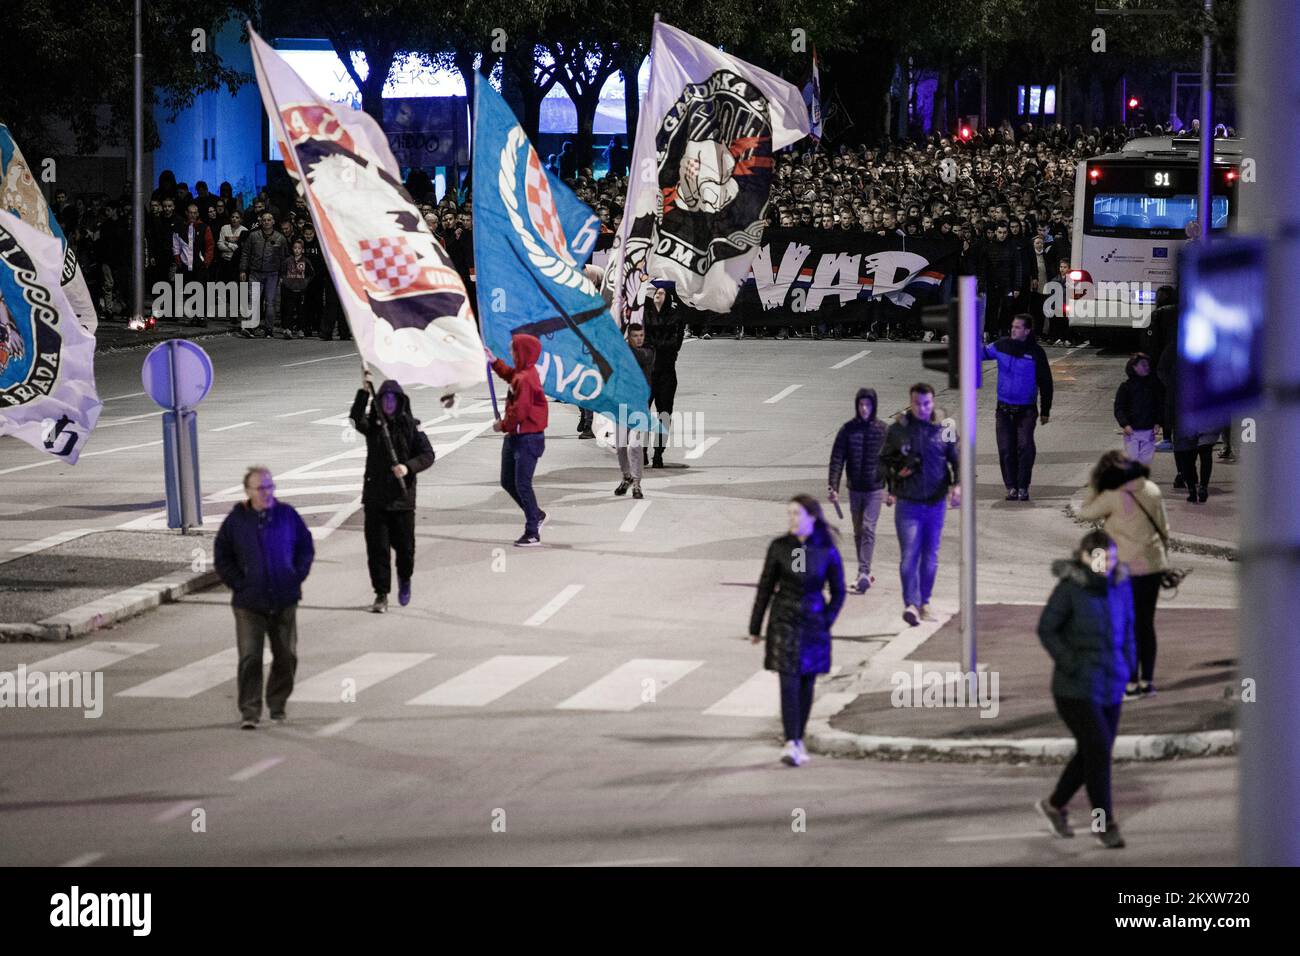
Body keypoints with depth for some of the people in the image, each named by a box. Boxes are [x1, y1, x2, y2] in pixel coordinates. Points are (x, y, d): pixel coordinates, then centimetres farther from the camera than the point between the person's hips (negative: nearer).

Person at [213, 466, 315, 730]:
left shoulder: (287, 515, 0)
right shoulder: (236, 521, -3)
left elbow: (306, 547, 11)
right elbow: (222, 558, 4)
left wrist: (297, 576, 0)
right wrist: (238, 584, -5)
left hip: (284, 600, 2)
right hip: (249, 604, -2)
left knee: (286, 656, 9)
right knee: (250, 658, -8)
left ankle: (277, 703, 28)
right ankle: (249, 712, -4)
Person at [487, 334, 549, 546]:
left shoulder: (525, 379, -23)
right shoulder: (521, 373, 8)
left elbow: (519, 411, -25)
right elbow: (509, 374, 35)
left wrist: (504, 425, -9)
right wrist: (494, 361, 28)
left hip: (527, 439, -10)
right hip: (515, 437, 10)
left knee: (522, 484, -8)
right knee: (508, 482, 17)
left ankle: (532, 534, -3)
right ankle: (536, 515, 31)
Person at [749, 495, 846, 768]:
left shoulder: (827, 551, -4)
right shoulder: (779, 547, -4)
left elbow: (838, 592, 6)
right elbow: (765, 588, 3)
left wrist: (826, 623, -2)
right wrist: (755, 627, 5)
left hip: (814, 623, 1)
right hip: (783, 620, -1)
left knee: (807, 684, 8)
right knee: (789, 683, -11)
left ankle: (798, 740, 21)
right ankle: (791, 745, -17)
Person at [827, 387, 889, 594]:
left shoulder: (883, 430, -3)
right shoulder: (847, 429, -1)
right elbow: (837, 459, -2)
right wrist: (833, 487, -10)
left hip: (875, 489, -3)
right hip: (855, 489, 3)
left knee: (868, 529, -13)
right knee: (858, 532, 11)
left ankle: (864, 573, -18)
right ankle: (865, 574, 22)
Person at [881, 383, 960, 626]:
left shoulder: (944, 428, 2)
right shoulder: (898, 428, 0)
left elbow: (956, 459, 4)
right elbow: (884, 459, 12)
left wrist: (957, 485, -12)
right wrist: (897, 469, -5)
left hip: (935, 503, 2)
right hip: (908, 504, -2)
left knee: (930, 558, 10)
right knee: (909, 556, -13)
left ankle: (924, 602, 23)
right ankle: (911, 604, -19)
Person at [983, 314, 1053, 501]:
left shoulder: (1036, 352, -3)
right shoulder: (1002, 346, 3)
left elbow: (1045, 382, 3)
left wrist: (1046, 411, 5)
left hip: (1026, 410, -3)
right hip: (1004, 409, 3)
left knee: (1025, 446, -16)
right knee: (1006, 449, 0)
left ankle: (1023, 487, -7)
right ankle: (1011, 487, 10)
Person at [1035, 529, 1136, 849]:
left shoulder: (1121, 586, 3)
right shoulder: (1069, 589, -15)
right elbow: (1046, 629, -8)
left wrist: (1129, 662, 7)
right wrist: (1069, 663, -15)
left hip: (1110, 685, 7)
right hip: (1077, 687, -7)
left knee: (1092, 752, 15)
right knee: (1098, 750, -8)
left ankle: (1054, 804, 36)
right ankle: (1104, 823, 5)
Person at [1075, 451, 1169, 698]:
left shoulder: (1113, 497, -14)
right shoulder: (1151, 489, 3)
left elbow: (1084, 513, -2)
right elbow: (1164, 527, 10)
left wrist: (1093, 487, 6)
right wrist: (1163, 555, 20)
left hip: (1129, 568, -6)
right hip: (1154, 566, 6)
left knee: (1128, 626, 3)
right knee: (1146, 624, 13)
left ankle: (1132, 684, 4)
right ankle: (1147, 681, 17)